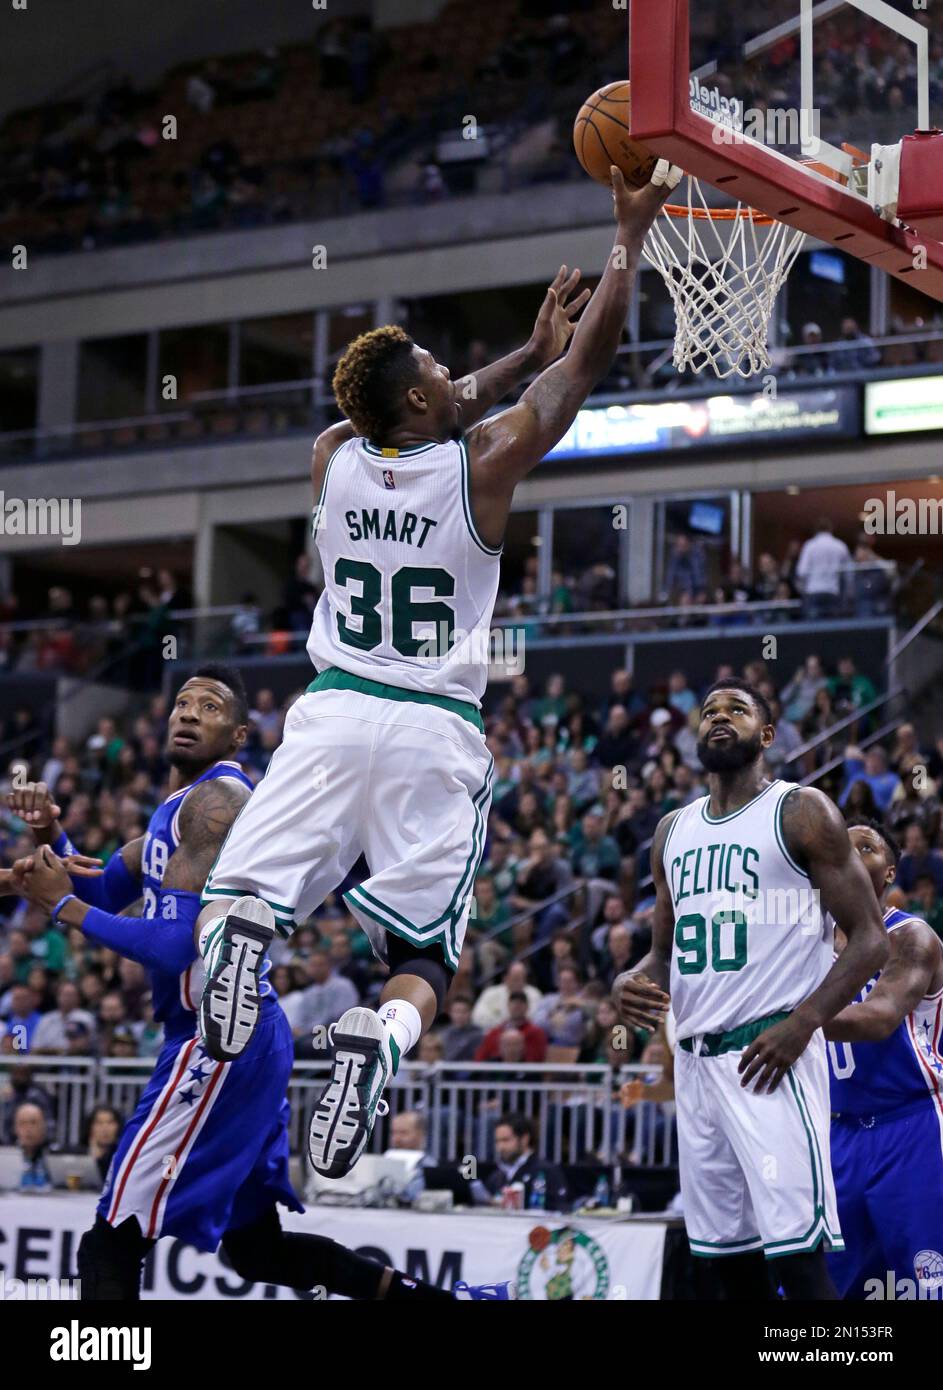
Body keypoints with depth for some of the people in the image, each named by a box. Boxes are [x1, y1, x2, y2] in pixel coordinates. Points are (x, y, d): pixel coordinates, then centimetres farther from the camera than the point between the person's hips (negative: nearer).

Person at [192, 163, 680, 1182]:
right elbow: (592, 360, 4)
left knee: (236, 892, 2)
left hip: (332, 714, 2)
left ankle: (237, 935, -37)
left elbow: (427, 416, 27)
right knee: (423, 958, 4)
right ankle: (380, 1040, -31)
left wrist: (528, 350, 35)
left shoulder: (334, 455, 5)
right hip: (436, 730, -2)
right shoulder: (483, 462, -5)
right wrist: (631, 232, 14)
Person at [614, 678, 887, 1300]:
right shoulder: (673, 831, 18)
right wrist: (633, 983, 2)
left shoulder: (802, 812, -1)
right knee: (729, 1254, 8)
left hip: (770, 1053, -7)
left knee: (797, 1253, -15)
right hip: (695, 1057, 7)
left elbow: (870, 939, -5)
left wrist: (802, 1024, -19)